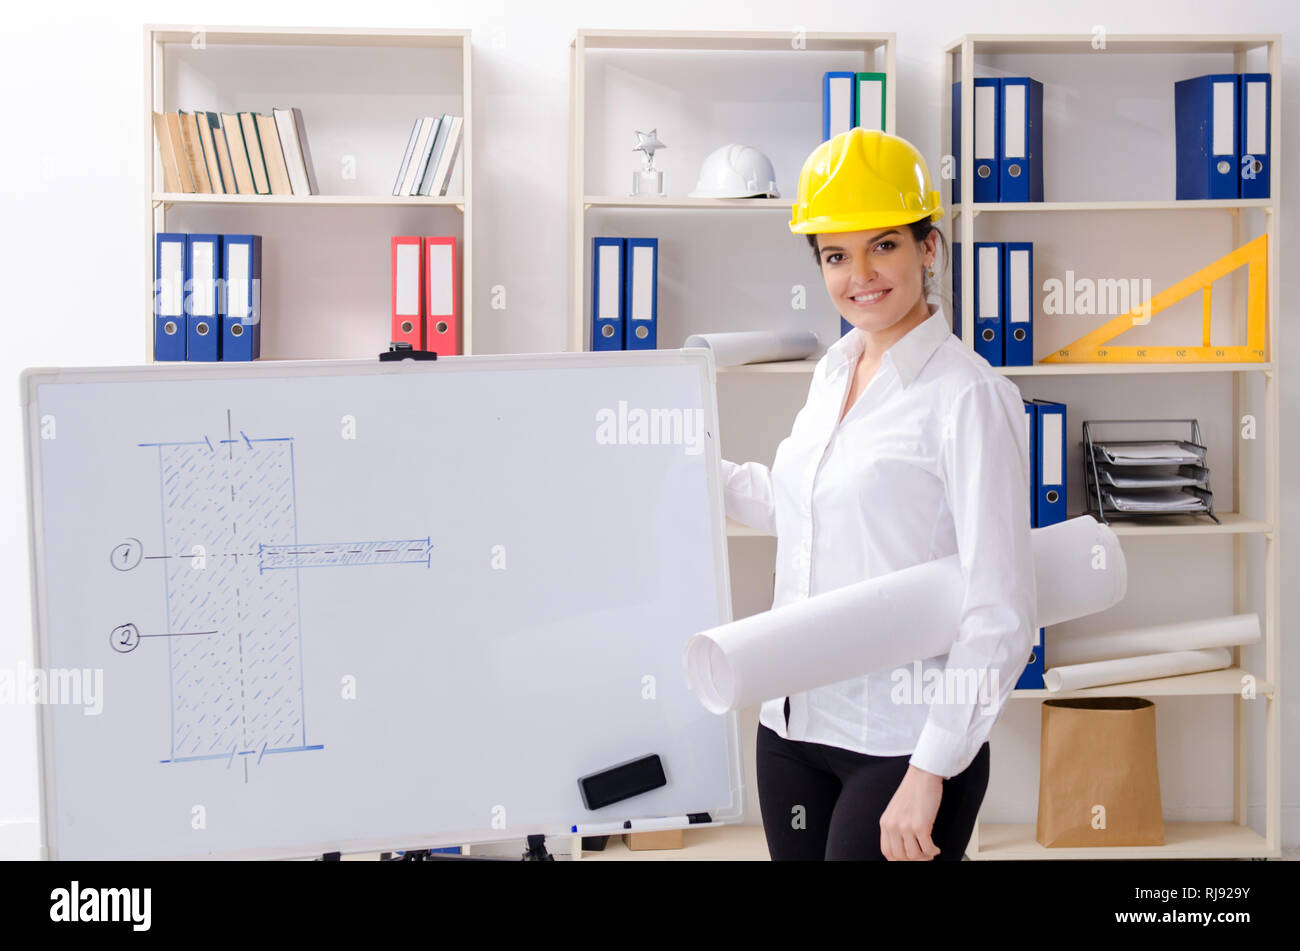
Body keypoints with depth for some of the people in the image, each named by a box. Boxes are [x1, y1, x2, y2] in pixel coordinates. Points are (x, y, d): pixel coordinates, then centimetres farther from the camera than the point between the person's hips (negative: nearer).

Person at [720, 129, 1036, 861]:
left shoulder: (970, 395, -13)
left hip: (902, 744, -7)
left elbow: (1000, 614, -16)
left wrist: (930, 772, -18)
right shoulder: (833, 373, 9)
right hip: (793, 726, 7)